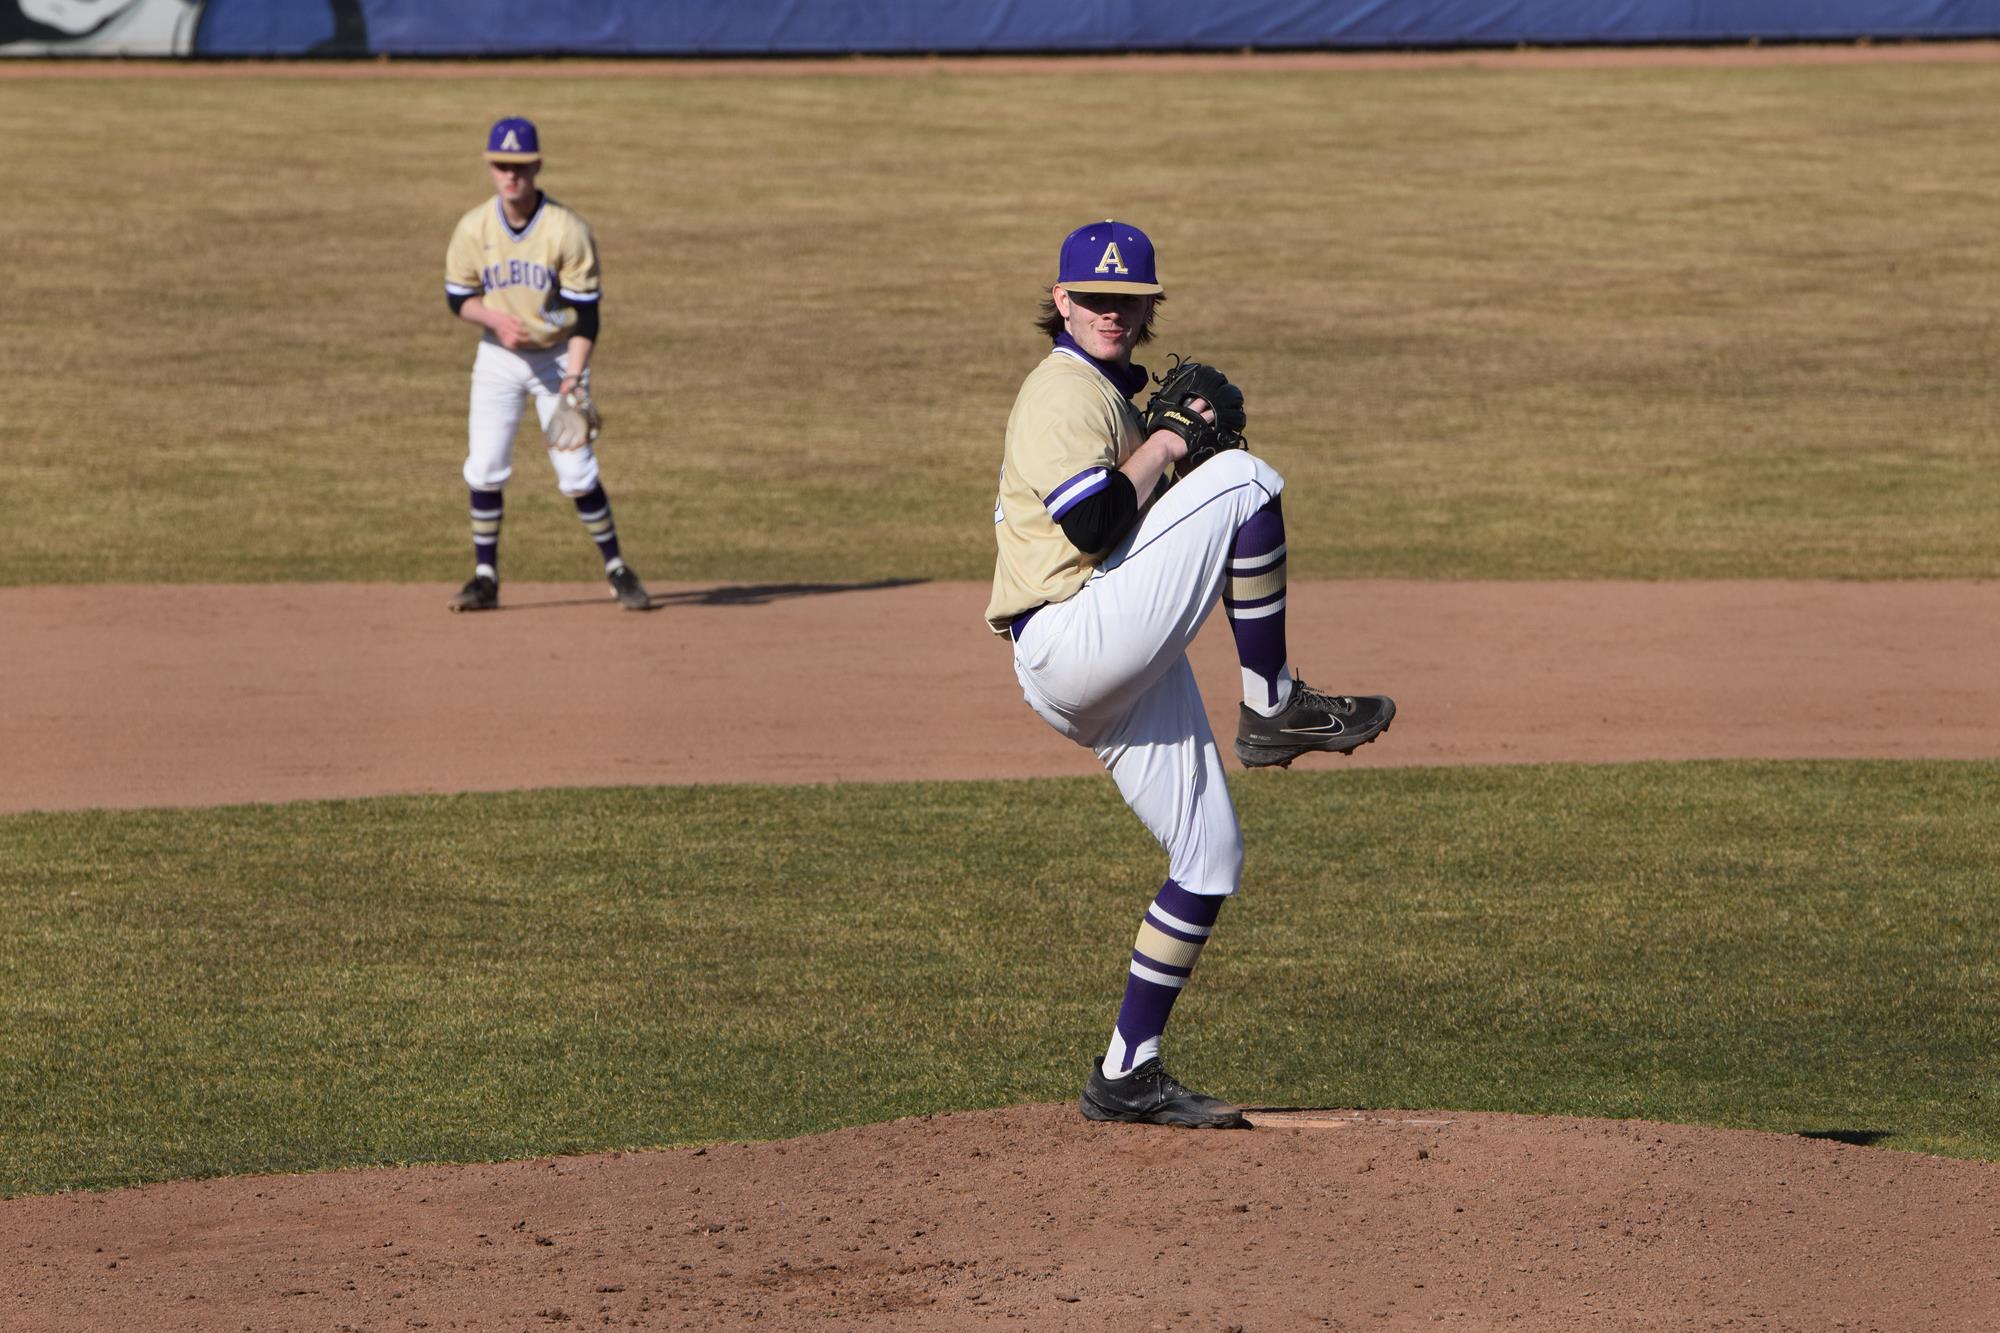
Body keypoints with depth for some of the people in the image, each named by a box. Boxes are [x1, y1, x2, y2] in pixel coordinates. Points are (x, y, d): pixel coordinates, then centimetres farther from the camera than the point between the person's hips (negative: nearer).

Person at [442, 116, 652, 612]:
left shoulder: (568, 231, -17)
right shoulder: (474, 228, -9)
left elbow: (586, 311, -14)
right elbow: (458, 296, 1)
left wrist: (574, 375, -23)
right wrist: (496, 319, -19)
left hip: (558, 357, -3)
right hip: (498, 359, 3)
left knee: (577, 471, -6)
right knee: (484, 469, -5)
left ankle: (617, 570, 9)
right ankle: (485, 578, 6)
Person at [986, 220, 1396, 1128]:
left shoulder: (1110, 392, 24)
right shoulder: (1065, 390, -8)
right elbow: (1092, 525, -22)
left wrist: (1179, 435, 13)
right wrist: (1163, 447, -9)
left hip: (1124, 672, 10)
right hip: (1070, 639, -10)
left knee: (1210, 857, 8)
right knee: (1243, 479, -18)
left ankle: (1128, 1075, 12)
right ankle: (1273, 709, -13)